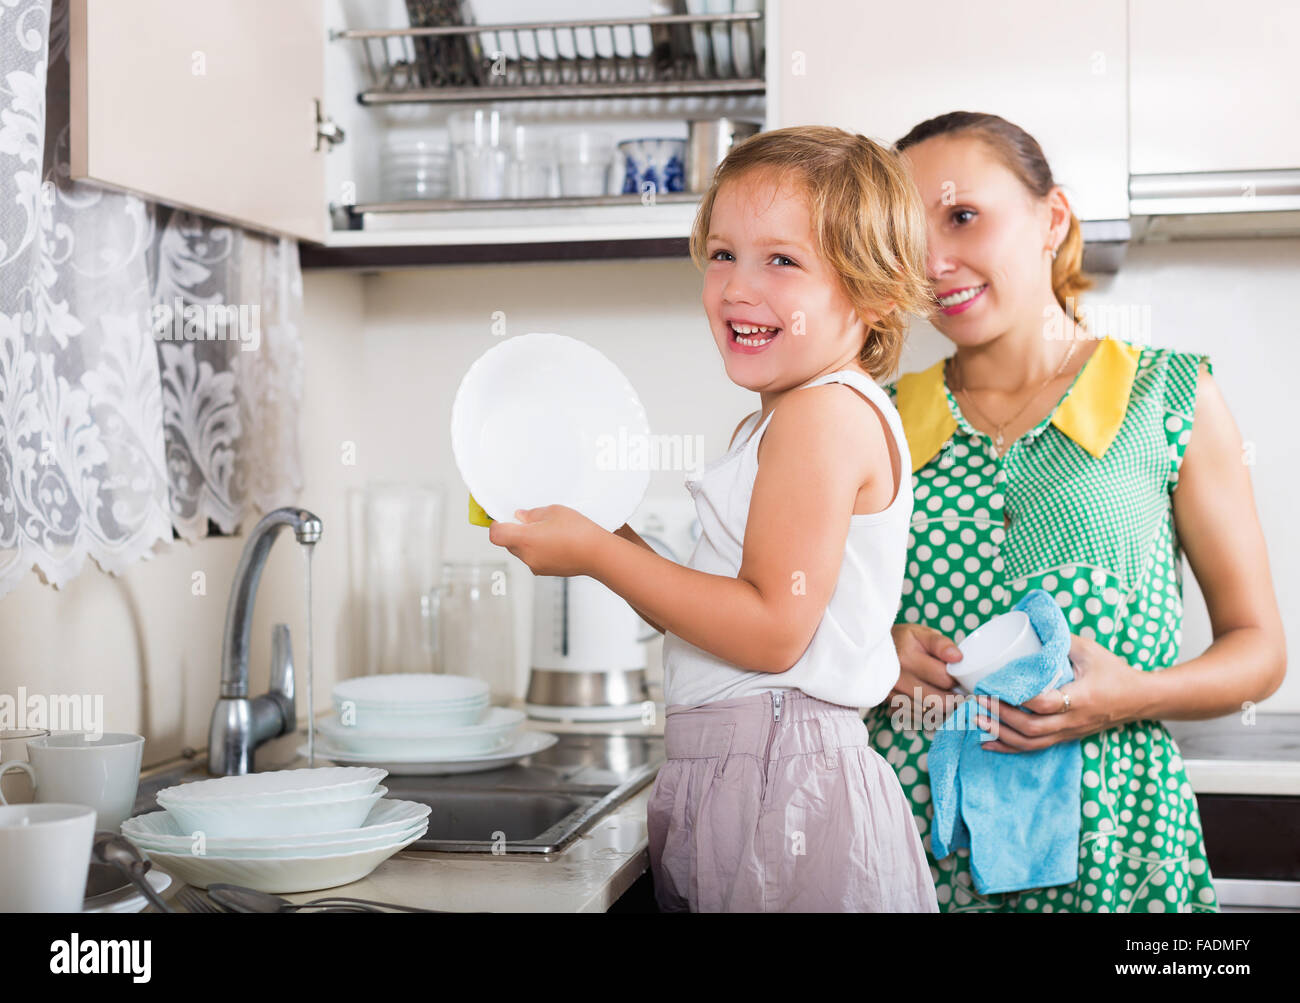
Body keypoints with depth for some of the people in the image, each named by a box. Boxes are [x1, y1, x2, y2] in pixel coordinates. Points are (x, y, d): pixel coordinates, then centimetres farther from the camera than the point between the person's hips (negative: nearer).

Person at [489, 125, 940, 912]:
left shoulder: (826, 413, -14)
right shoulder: (776, 423, 18)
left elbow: (772, 630, -21)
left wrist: (598, 554, -16)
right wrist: (612, 541, 9)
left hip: (782, 791, -10)